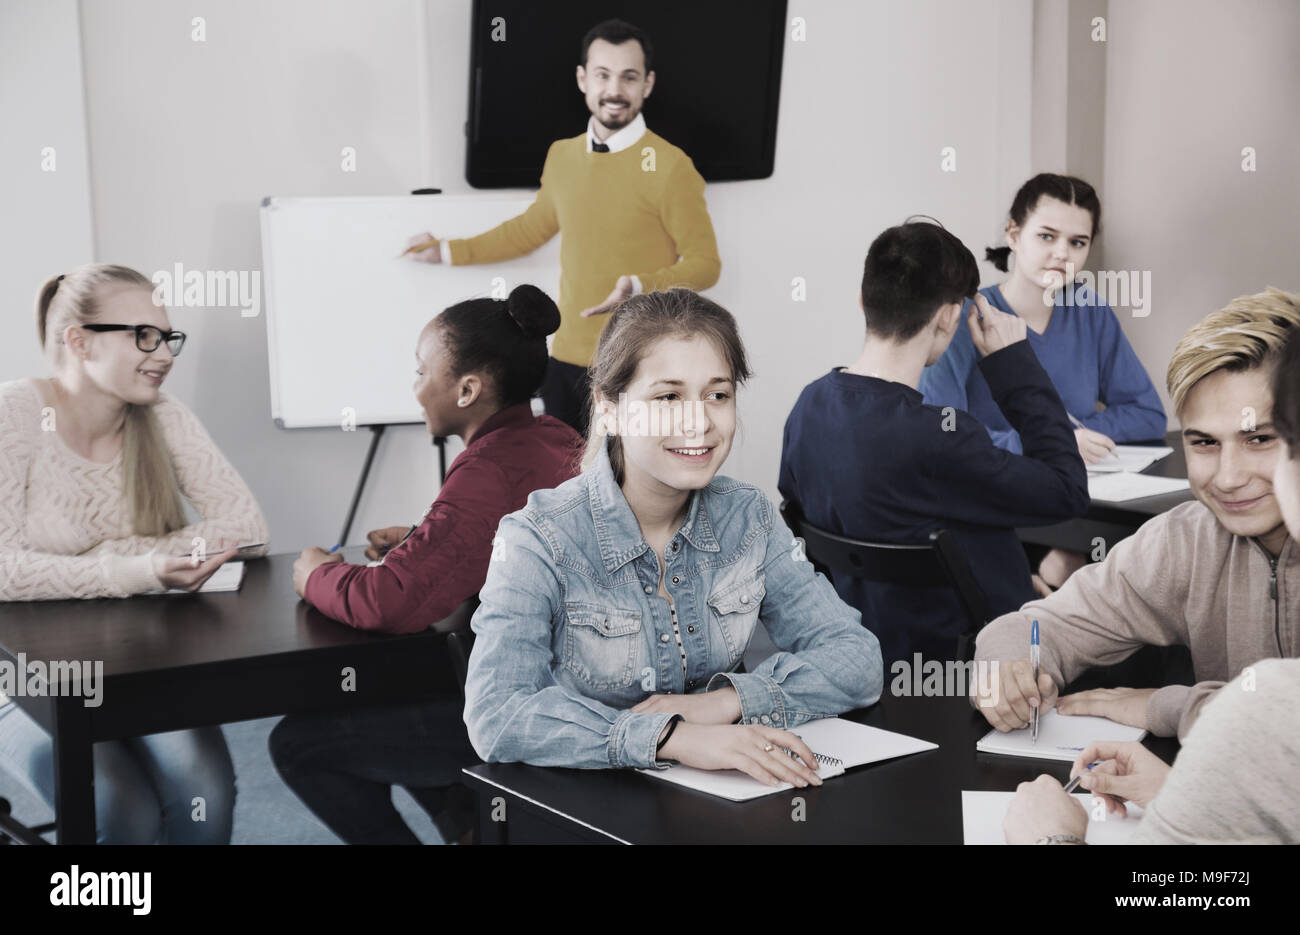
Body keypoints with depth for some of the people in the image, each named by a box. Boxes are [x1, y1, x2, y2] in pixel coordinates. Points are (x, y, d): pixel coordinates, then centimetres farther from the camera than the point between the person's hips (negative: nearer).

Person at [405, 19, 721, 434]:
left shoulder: (669, 167, -9)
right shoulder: (561, 155, 9)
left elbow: (704, 263, -7)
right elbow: (532, 227, 26)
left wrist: (639, 288, -23)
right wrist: (448, 252, 31)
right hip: (565, 359, 5)